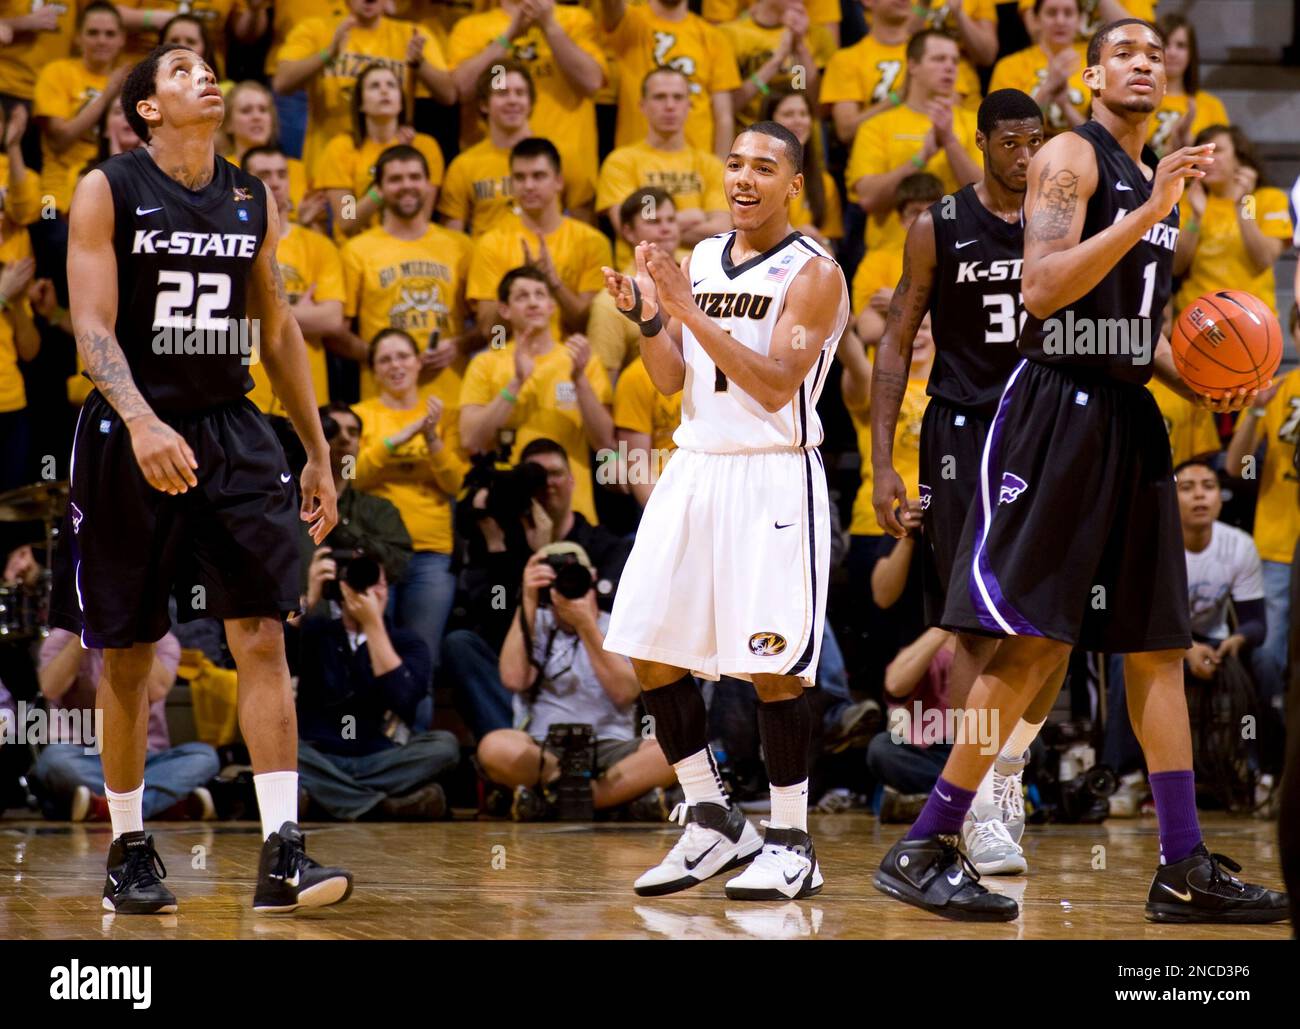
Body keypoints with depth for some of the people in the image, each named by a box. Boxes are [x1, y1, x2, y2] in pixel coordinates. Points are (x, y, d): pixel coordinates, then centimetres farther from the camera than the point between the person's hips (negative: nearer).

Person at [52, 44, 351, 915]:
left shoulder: (253, 199, 9)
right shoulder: (107, 192, -5)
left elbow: (279, 328, 16)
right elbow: (93, 325, -13)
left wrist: (318, 451, 14)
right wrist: (141, 423, -30)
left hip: (232, 430, 3)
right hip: (134, 433, -3)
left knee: (262, 636, -8)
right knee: (129, 654, 4)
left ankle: (283, 854, -11)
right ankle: (129, 849, 17)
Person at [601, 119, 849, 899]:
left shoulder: (813, 274, -8)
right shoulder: (698, 261, 12)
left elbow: (775, 386, -18)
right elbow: (672, 382, 11)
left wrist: (692, 313, -22)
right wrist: (649, 316, -7)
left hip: (773, 477, -7)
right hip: (696, 467, 7)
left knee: (773, 666, -8)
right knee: (653, 653, 4)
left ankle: (791, 843, 3)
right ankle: (713, 823, 16)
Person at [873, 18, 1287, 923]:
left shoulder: (1161, 179, 19)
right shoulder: (1070, 156, -6)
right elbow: (1044, 289, -20)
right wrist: (1148, 211, -24)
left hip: (1130, 418, 9)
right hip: (1057, 409, -9)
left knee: (1158, 644, 6)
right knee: (1033, 643, -11)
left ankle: (1184, 870, 8)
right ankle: (923, 851, -5)